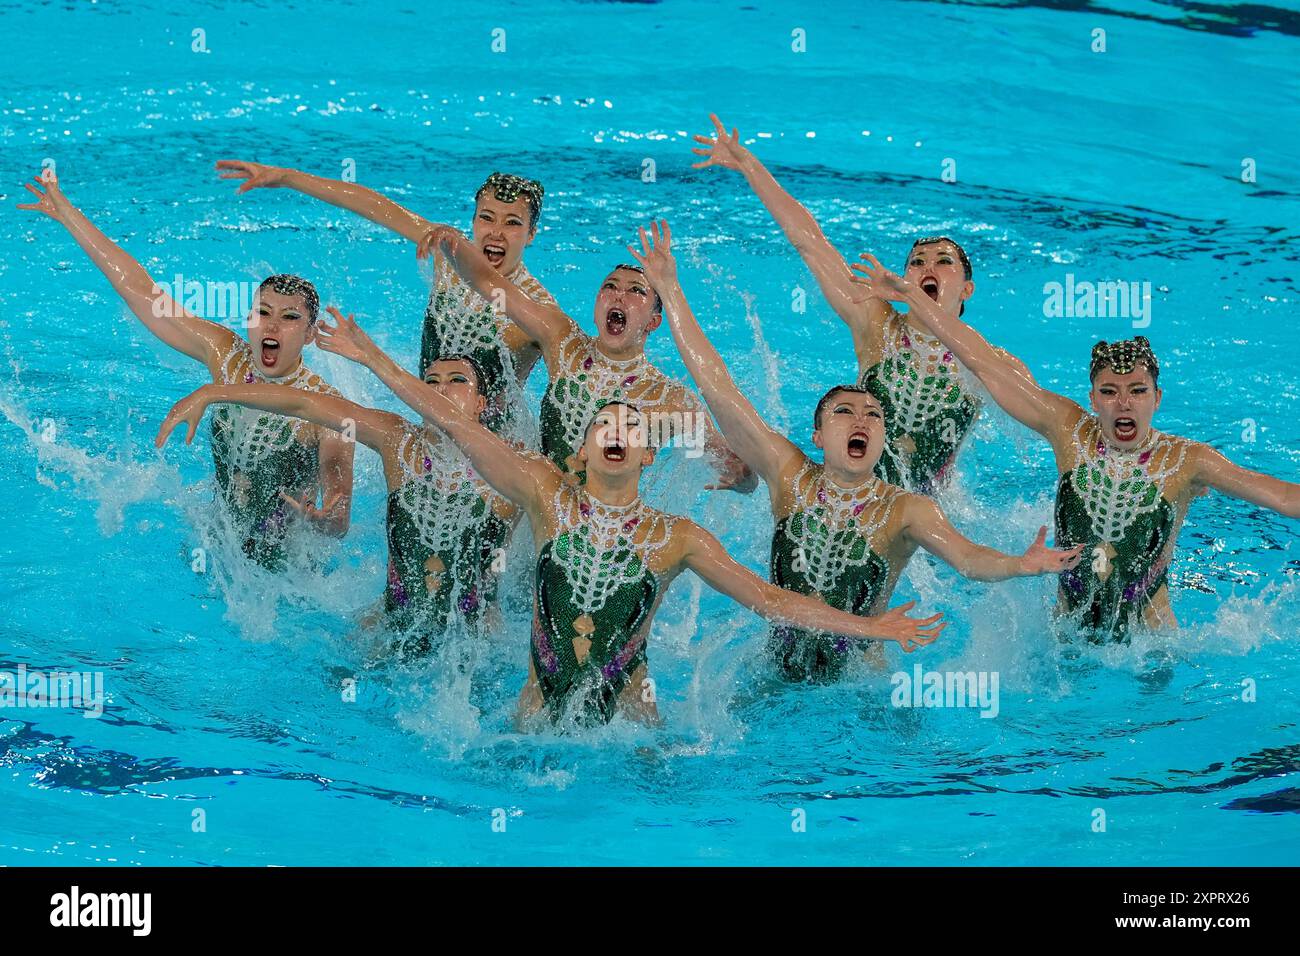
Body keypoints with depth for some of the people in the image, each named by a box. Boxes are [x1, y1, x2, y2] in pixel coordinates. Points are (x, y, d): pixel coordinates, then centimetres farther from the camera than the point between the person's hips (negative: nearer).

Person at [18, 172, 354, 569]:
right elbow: (141, 290, -5)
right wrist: (68, 215, -3)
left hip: (283, 562, -5)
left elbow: (339, 526, -24)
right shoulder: (225, 354, -10)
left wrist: (320, 520, -49)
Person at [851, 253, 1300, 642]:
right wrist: (909, 293, -6)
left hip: (1147, 637, -1)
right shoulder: (1070, 431, -7)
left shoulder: (1186, 461, -11)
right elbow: (984, 361, -6)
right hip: (1068, 630, 1)